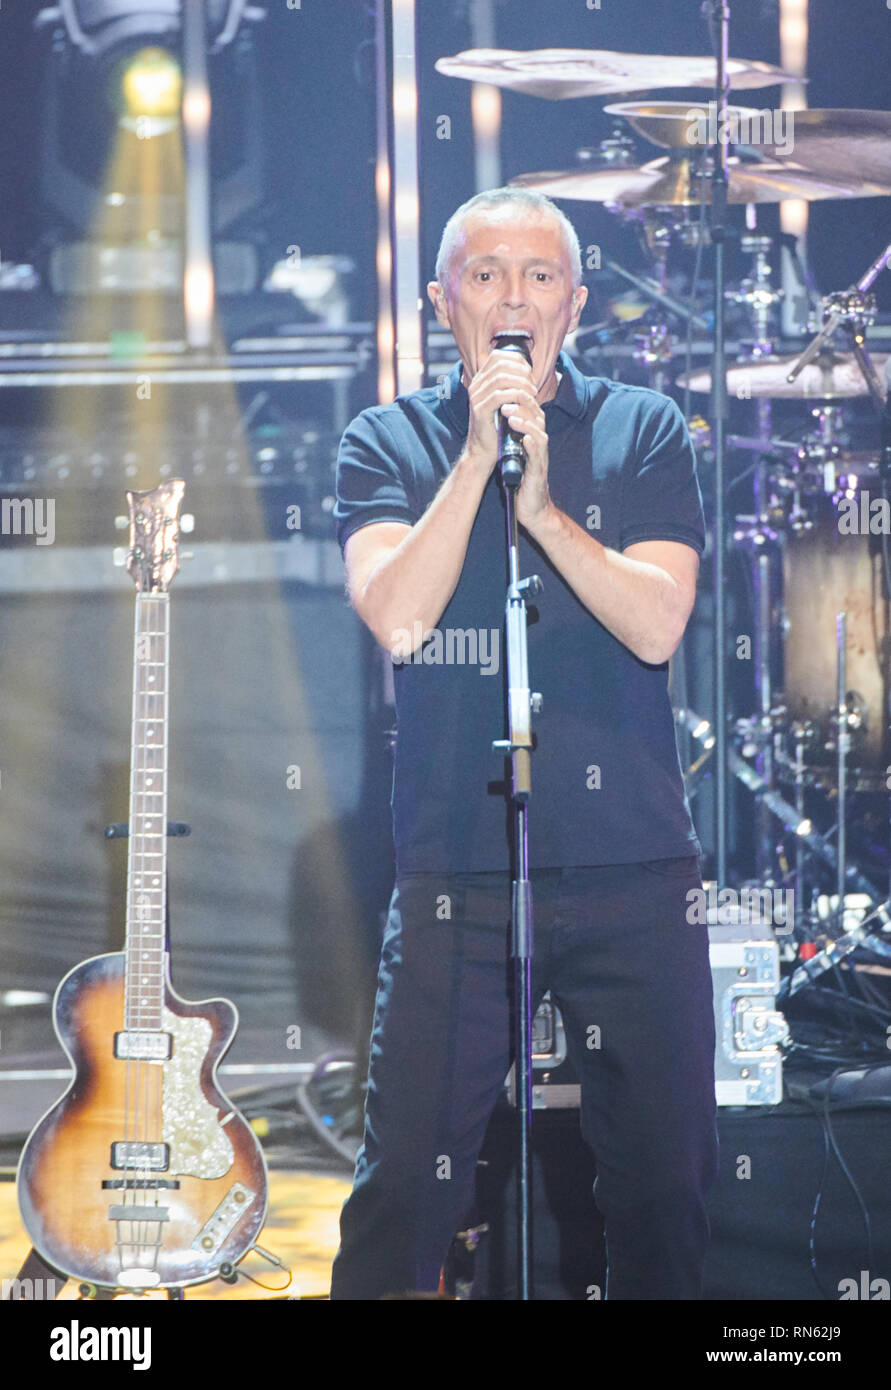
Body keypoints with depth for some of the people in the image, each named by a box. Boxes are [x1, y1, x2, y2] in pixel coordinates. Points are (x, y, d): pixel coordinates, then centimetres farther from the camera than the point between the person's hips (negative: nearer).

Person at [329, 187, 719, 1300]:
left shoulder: (642, 429, 7)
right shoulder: (388, 443, 6)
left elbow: (657, 626, -6)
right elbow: (397, 620, -10)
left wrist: (543, 503, -16)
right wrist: (477, 458, -14)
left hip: (634, 875, 1)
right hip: (456, 877, -1)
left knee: (665, 1187, 5)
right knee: (403, 1188, -4)